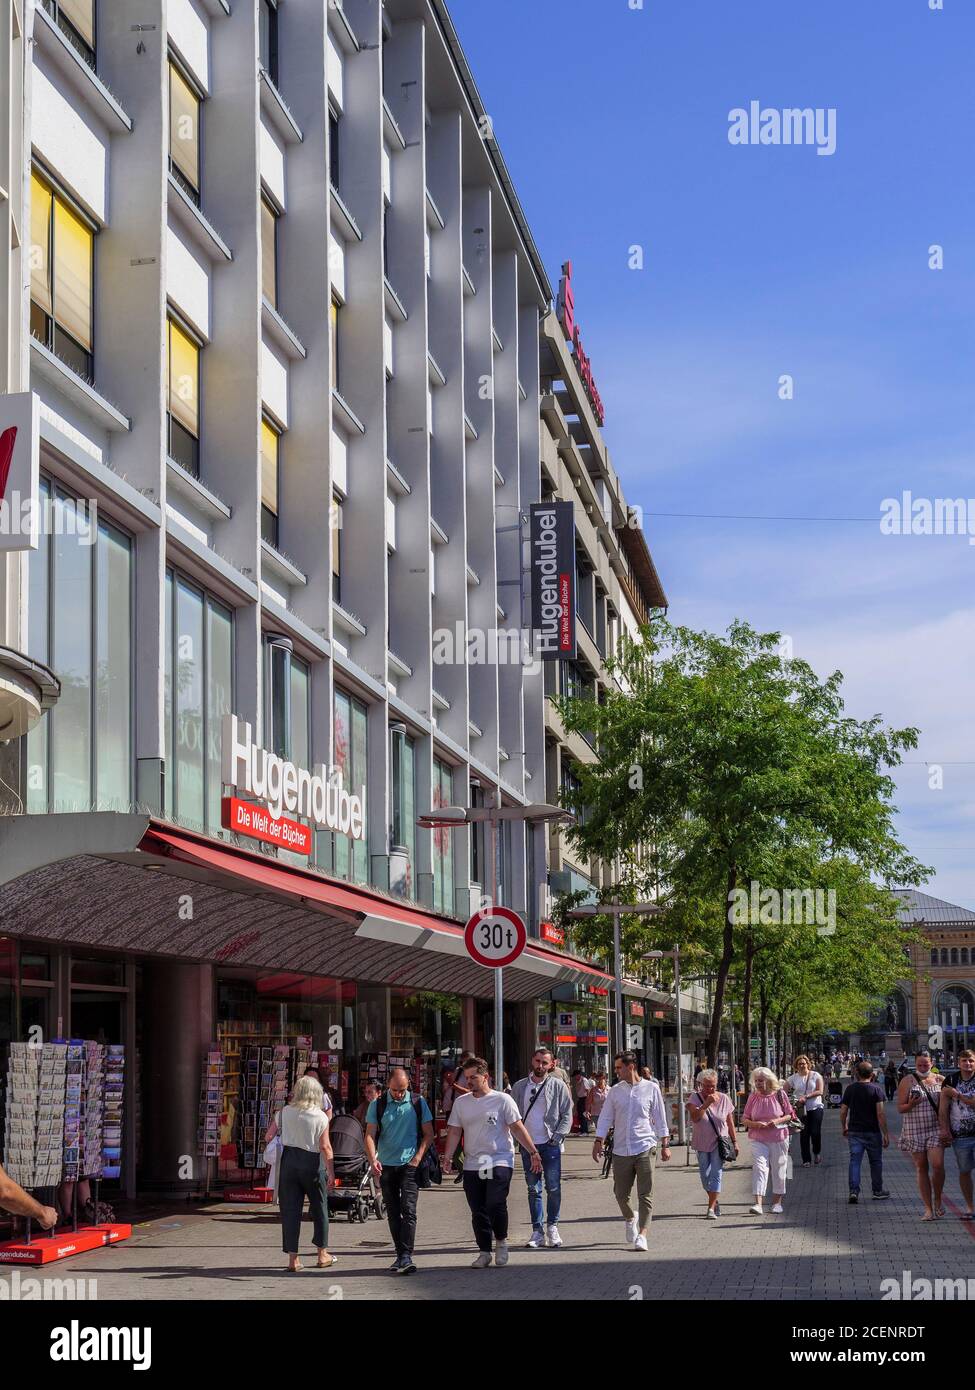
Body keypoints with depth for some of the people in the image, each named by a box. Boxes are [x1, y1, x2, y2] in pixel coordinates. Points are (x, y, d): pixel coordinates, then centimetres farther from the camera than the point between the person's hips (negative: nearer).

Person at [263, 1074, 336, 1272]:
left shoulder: (284, 1113, 0)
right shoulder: (320, 1117, -6)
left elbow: (268, 1137, 3)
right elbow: (325, 1148, -10)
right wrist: (331, 1173, -5)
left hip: (289, 1161, 2)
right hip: (312, 1162, -1)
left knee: (290, 1209, 5)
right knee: (319, 1208, 14)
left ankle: (293, 1259, 4)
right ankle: (322, 1254, 22)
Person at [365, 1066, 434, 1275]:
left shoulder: (418, 1103, 3)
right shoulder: (377, 1105, 3)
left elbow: (428, 1134, 6)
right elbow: (370, 1134, -2)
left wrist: (418, 1157, -7)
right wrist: (373, 1159, -18)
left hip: (409, 1165, -2)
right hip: (386, 1165, 2)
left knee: (408, 1209, -14)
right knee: (393, 1213, 7)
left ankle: (407, 1256, -18)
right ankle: (400, 1255, 15)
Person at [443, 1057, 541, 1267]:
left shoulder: (502, 1100, -1)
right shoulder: (461, 1103, 11)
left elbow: (517, 1128, 0)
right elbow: (454, 1132, 10)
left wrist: (533, 1152, -5)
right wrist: (448, 1157, -3)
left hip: (500, 1161, -4)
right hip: (472, 1164, 4)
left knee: (495, 1204, -19)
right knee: (478, 1211, 4)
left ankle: (501, 1241, 4)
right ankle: (484, 1252, 15)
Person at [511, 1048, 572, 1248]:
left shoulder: (557, 1086, 1)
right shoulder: (519, 1087, 9)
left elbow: (567, 1115, 1)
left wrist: (557, 1136, -9)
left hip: (550, 1144, -2)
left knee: (553, 1188, -3)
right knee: (533, 1189, 5)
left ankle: (552, 1227, 10)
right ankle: (537, 1231, 9)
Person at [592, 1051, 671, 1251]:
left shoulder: (651, 1089, 2)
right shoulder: (615, 1091, 8)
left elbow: (660, 1118, 6)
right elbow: (605, 1117, 11)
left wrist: (665, 1145, 4)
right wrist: (598, 1142, 2)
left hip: (645, 1148, -3)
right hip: (621, 1150, 3)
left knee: (645, 1195, -9)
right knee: (621, 1194, 8)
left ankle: (642, 1235, -11)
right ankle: (630, 1220, 36)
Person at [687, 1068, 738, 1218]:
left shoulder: (724, 1099, -2)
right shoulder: (695, 1098, -5)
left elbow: (730, 1122, 5)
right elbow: (695, 1117, -20)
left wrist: (735, 1141, 3)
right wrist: (707, 1103, -29)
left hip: (719, 1143, -1)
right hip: (702, 1143, 1)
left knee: (716, 1174, -9)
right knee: (705, 1175, 8)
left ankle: (711, 1208, -10)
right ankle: (715, 1200, 31)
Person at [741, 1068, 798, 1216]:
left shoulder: (780, 1094, -2)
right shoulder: (753, 1097, 1)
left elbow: (790, 1115, 2)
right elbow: (744, 1119, 4)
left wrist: (778, 1121, -16)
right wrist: (755, 1124, -17)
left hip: (779, 1138, 0)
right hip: (758, 1139, 0)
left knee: (778, 1170, 8)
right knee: (759, 1168, -13)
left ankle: (777, 1202, 23)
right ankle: (758, 1204, -19)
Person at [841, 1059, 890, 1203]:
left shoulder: (850, 1088, 1)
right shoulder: (876, 1089, -8)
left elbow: (843, 1112, 3)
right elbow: (881, 1114, -13)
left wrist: (845, 1128, 19)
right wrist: (885, 1134, -9)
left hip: (854, 1131, 2)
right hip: (872, 1132, -2)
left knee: (855, 1161, 1)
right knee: (876, 1161, 12)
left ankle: (854, 1191, -11)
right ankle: (878, 1191, 22)